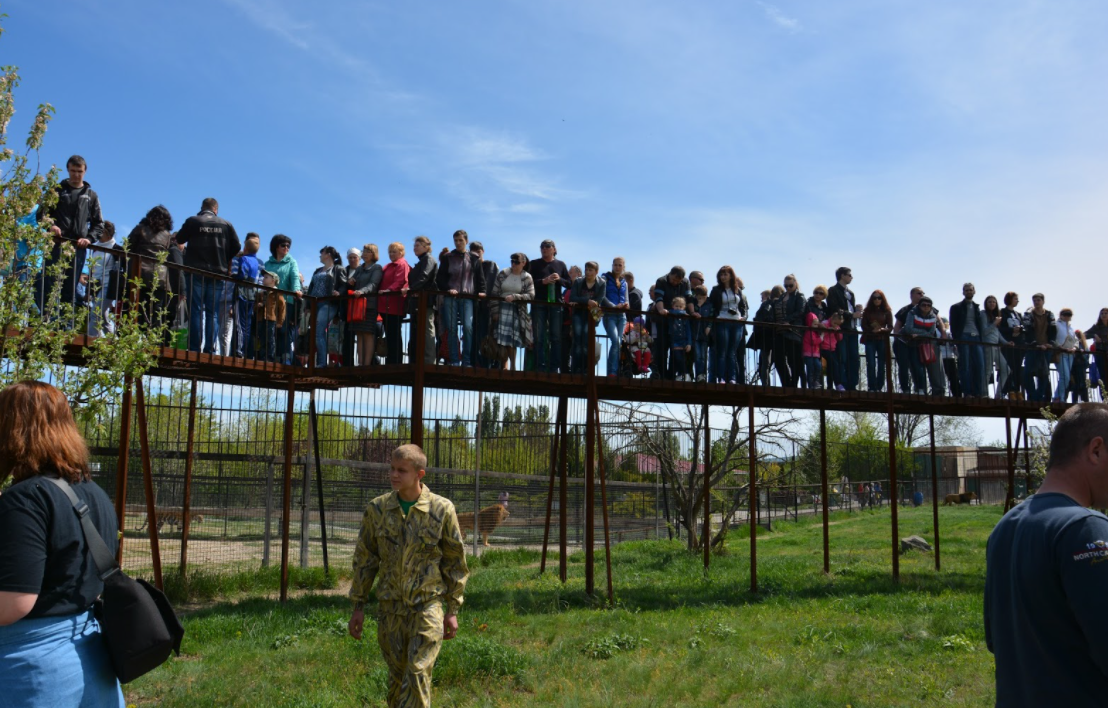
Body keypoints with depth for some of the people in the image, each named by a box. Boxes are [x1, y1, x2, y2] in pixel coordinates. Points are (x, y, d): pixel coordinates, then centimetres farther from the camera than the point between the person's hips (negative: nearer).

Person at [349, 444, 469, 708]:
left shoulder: (442, 509, -8)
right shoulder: (377, 509, -1)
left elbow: (455, 562, 0)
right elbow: (365, 559, 7)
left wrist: (453, 610, 1)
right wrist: (358, 606, 7)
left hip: (427, 606, -3)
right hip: (390, 607, 3)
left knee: (418, 676, -9)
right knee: (397, 677, 13)